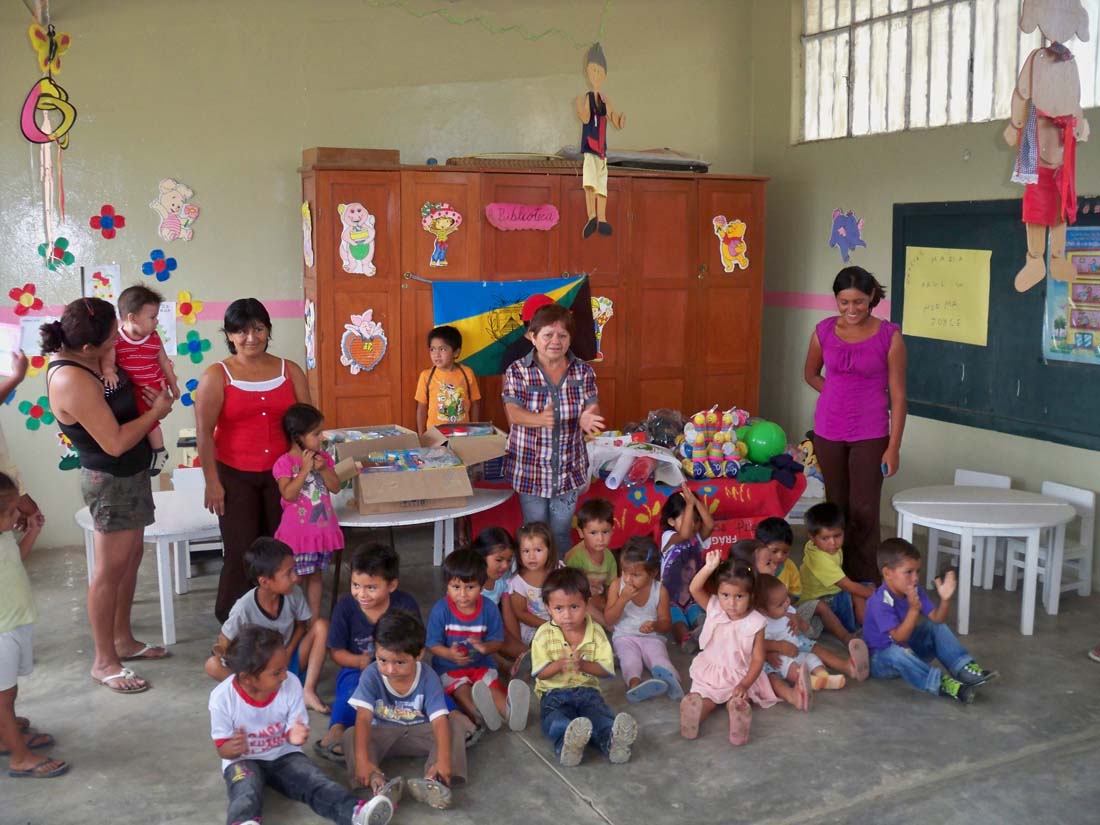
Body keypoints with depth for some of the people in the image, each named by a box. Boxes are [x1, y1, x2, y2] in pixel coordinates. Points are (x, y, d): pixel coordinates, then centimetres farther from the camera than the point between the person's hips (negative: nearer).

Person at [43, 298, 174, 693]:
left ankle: (123, 639, 33)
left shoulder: (85, 358, -2)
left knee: (131, 558, 18)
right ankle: (104, 662, 15)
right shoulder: (71, 380, -29)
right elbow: (115, 443, -28)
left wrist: (148, 395, 1)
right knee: (110, 570, 2)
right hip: (111, 482, -9)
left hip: (130, 475, 9)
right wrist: (156, 412, -15)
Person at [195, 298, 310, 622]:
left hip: (280, 473, 3)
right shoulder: (216, 376, -5)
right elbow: (204, 433, -6)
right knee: (241, 553, 1)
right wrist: (212, 482, -8)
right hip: (234, 476, -2)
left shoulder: (290, 370, 4)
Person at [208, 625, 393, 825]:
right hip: (243, 761, -1)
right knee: (247, 792, -34)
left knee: (315, 782, -25)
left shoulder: (291, 685, -15)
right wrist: (233, 747, -37)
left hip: (283, 756, 1)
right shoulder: (222, 698, -19)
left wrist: (295, 736, -33)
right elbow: (223, 749, -11)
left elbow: (294, 731, -7)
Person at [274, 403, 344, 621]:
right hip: (297, 532, -5)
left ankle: (315, 619, 26)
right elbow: (288, 494, -22)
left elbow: (336, 487, 1)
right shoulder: (285, 462, -13)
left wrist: (323, 468, -13)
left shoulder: (323, 457, 4)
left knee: (316, 575, 16)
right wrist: (305, 469, -22)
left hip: (323, 528, 5)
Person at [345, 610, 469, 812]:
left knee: (456, 722, -24)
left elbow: (439, 720, -26)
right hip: (383, 734, 0)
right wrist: (362, 759, -44)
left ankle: (430, 780, -43)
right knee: (351, 735, -27)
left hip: (418, 732, 0)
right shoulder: (371, 675, -19)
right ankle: (378, 783, -52)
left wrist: (443, 759, -42)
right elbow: (363, 718, -28)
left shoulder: (428, 677, -18)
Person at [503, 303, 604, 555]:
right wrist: (539, 419, -41)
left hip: (569, 468, 2)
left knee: (562, 533, 13)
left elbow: (592, 408, -5)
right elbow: (513, 413, -18)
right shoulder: (517, 371, -9)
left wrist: (587, 419, -31)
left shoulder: (583, 371, -1)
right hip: (530, 467, -2)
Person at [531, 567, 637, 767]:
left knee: (600, 714, -31)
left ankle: (611, 741, -60)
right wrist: (559, 665, -24)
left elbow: (606, 670, -2)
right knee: (553, 719, -35)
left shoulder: (596, 632, 1)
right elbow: (540, 673, -3)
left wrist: (583, 665, -21)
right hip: (554, 692, -1)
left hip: (587, 689, 1)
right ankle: (567, 742, -65)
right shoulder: (544, 635, -1)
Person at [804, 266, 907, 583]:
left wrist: (893, 448, -9)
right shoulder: (824, 332, 0)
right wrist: (840, 395, 4)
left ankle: (865, 585, 9)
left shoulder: (889, 336, -9)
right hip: (828, 432, 3)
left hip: (870, 435, -3)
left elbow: (897, 396, -7)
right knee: (835, 507, 12)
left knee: (864, 511, -2)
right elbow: (811, 374, 18)